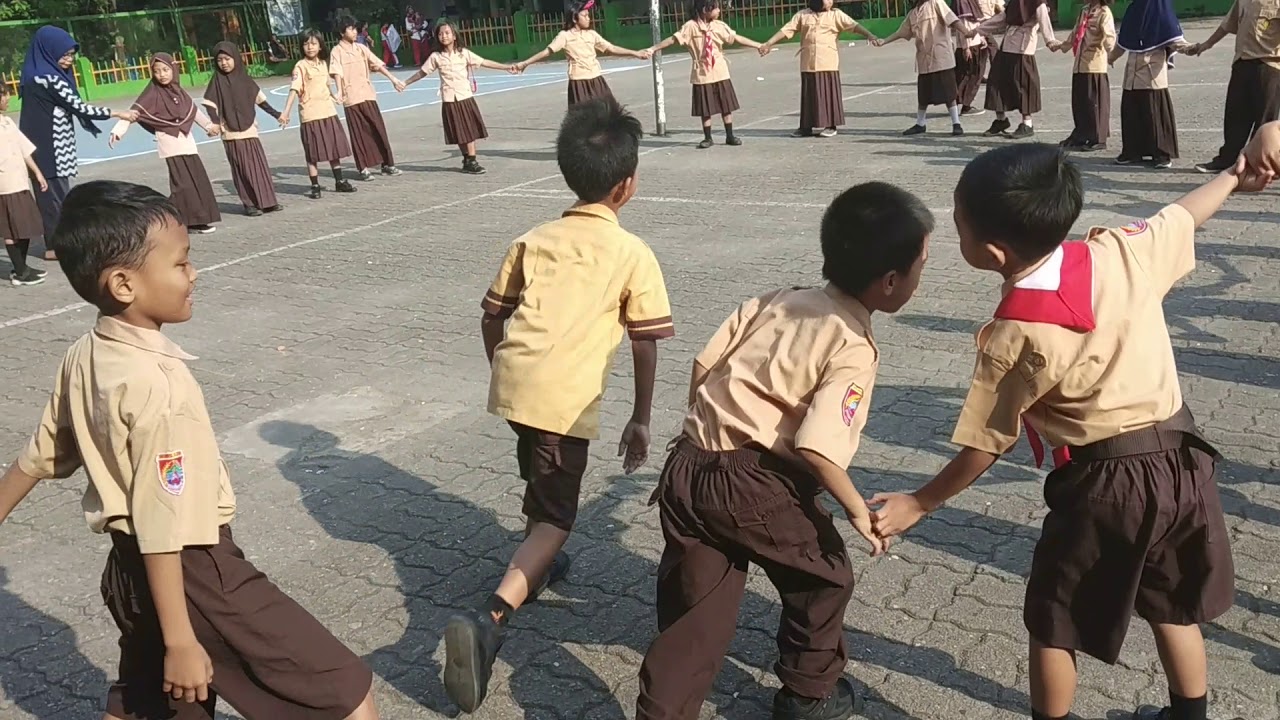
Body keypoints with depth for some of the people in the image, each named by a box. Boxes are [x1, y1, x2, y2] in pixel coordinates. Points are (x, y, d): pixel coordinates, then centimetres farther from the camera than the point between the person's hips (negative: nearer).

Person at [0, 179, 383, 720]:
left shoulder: (83, 357, 1)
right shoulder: (158, 384, -25)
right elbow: (162, 528, -24)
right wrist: (180, 641, -20)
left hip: (129, 569, 10)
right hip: (192, 573, -9)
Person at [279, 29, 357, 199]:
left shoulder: (323, 64, 8)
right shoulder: (301, 66, -11)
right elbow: (294, 89, -21)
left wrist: (335, 95, 41)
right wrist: (286, 111, -31)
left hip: (328, 112, 6)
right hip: (310, 115, -6)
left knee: (335, 147, 12)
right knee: (313, 153, 0)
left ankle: (340, 181, 23)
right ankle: (315, 186, 8)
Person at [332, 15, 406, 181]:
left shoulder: (361, 48, 10)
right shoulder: (337, 51, -4)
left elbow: (378, 65, 7)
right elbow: (337, 73, -15)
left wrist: (393, 79, 1)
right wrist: (339, 91, -30)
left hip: (368, 95, 4)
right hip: (351, 98, -4)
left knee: (379, 129, 5)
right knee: (359, 134, 0)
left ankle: (387, 164, 13)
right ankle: (363, 168, 7)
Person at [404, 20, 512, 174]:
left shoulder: (464, 53, 0)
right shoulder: (435, 57, 1)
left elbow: (484, 62, -2)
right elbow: (422, 72, 11)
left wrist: (506, 67, -7)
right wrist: (405, 83, 12)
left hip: (465, 97, 0)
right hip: (449, 100, 0)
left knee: (469, 131, 1)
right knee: (458, 133, 4)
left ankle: (471, 161, 8)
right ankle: (468, 160, 12)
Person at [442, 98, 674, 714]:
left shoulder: (533, 240, 19)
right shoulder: (633, 254, 6)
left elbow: (491, 319, 20)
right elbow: (646, 343, 5)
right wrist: (641, 420, 15)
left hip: (513, 380, 6)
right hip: (566, 397, -5)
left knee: (542, 477, 33)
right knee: (554, 518, 2)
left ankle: (539, 564, 51)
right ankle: (489, 620, -19)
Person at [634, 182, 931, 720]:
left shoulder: (775, 300, 12)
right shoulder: (853, 348, -8)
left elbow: (703, 366, 10)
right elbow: (816, 447, -19)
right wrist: (858, 510, -3)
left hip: (687, 468, 6)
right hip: (756, 485, -6)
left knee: (695, 613, 16)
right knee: (825, 578, 21)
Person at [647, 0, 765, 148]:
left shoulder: (719, 25, 1)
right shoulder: (691, 26, -10)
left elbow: (737, 38, 3)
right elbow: (673, 39, -11)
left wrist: (758, 45, -1)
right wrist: (653, 49, -16)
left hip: (720, 73, 3)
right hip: (702, 75, -3)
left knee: (727, 106, 7)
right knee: (705, 109, 5)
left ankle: (730, 136, 18)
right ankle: (708, 138, 17)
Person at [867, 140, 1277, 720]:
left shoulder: (1015, 338, -22)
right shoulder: (1120, 252, -8)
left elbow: (985, 446, -13)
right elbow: (1182, 215, 13)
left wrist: (917, 505, 0)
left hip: (1105, 484, -7)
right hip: (1183, 458, 7)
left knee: (1052, 622, 15)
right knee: (1172, 604, 28)